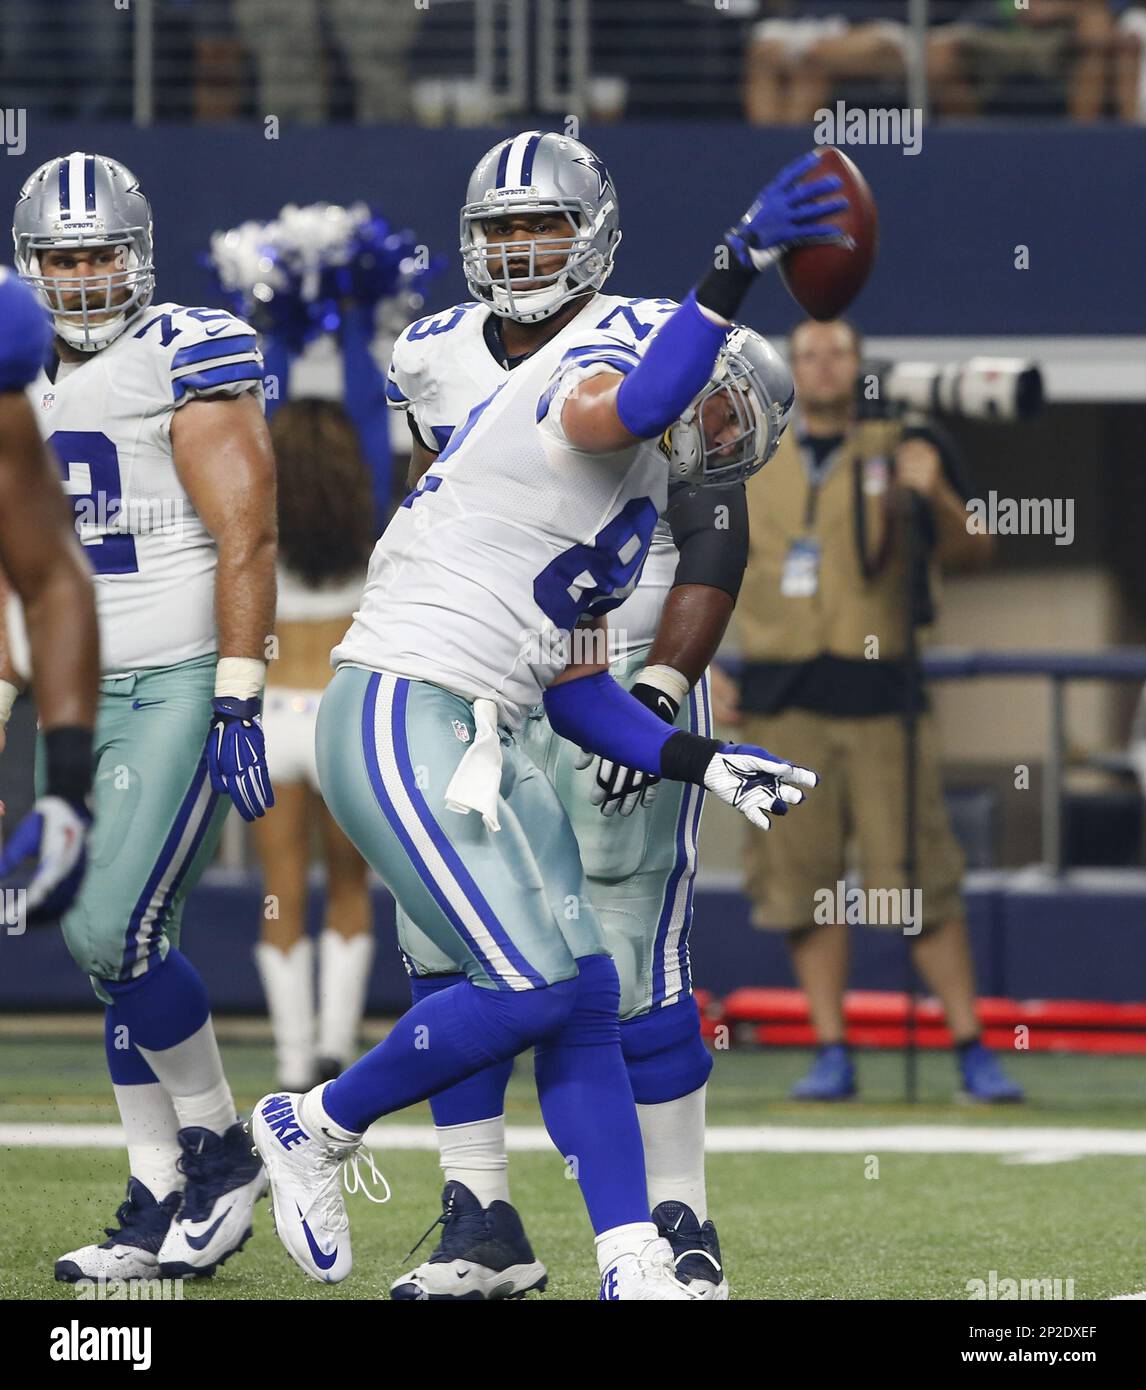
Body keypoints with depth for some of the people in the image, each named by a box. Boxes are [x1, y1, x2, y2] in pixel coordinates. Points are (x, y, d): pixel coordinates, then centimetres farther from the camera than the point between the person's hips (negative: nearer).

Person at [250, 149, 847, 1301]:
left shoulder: (635, 493, 24)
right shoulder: (592, 364, -5)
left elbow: (573, 688, 22)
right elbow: (633, 406, -33)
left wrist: (704, 764, 14)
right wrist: (734, 272, -42)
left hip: (483, 744, 10)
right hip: (402, 717, -10)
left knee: (582, 999, 4)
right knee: (531, 986, -14)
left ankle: (636, 1270, 3)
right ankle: (315, 1130, 5)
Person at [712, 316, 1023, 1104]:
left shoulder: (902, 450, 7)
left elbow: (972, 555, 1)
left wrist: (937, 497, -18)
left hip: (881, 692, -2)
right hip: (782, 704, 2)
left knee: (922, 878, -6)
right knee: (801, 881, 0)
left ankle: (973, 1052, -1)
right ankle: (833, 1054, 5)